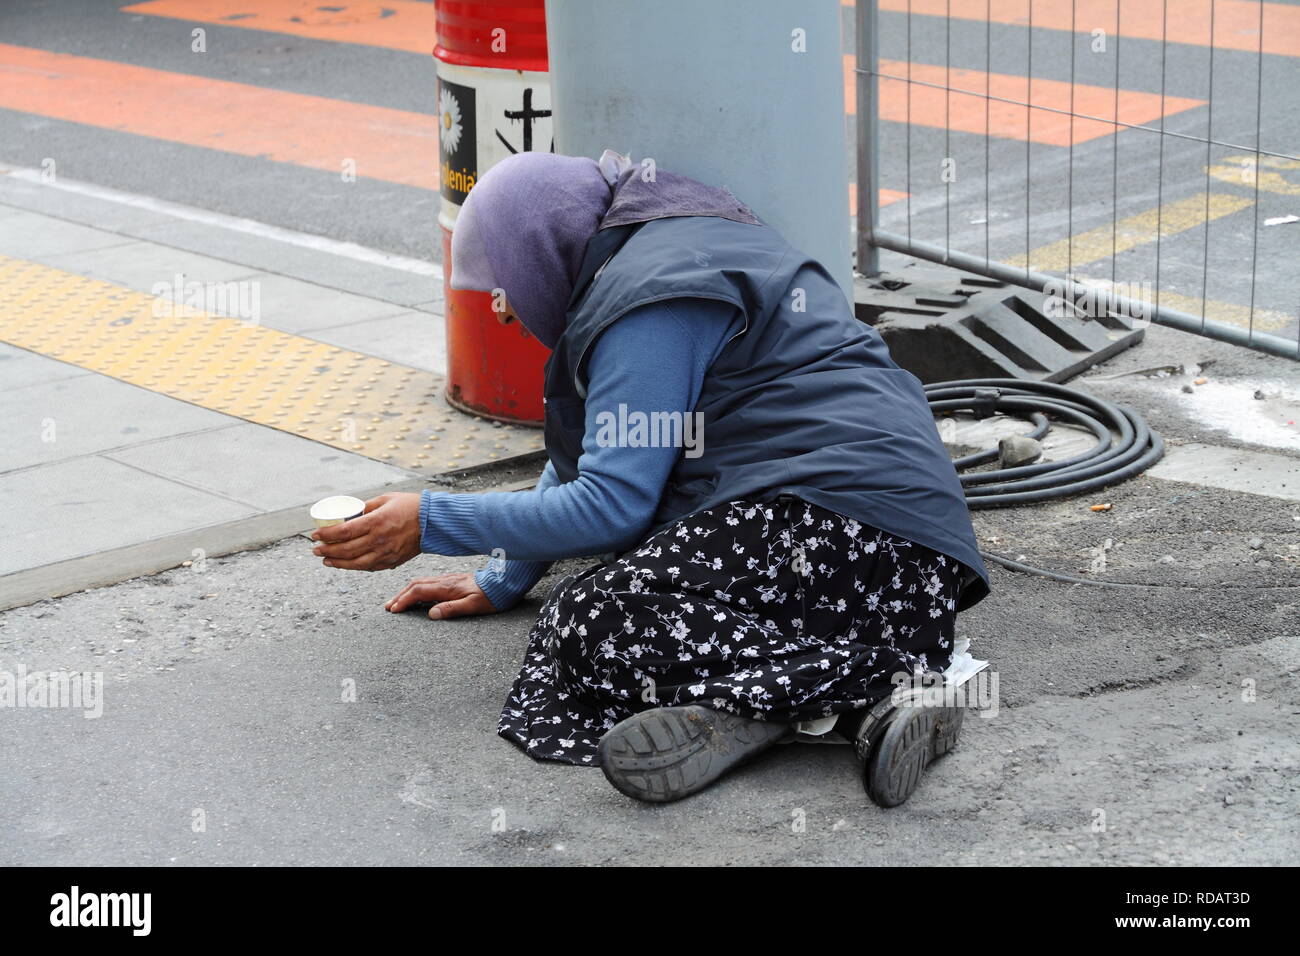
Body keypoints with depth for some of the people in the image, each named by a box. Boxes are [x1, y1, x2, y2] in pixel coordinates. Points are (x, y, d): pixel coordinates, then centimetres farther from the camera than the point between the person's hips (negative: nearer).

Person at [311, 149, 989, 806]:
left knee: (587, 628, -21)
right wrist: (501, 581, 33)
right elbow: (587, 452, 34)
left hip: (844, 521, -11)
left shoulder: (649, 301, -7)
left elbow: (612, 504, -12)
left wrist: (431, 524, -4)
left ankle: (859, 681, -31)